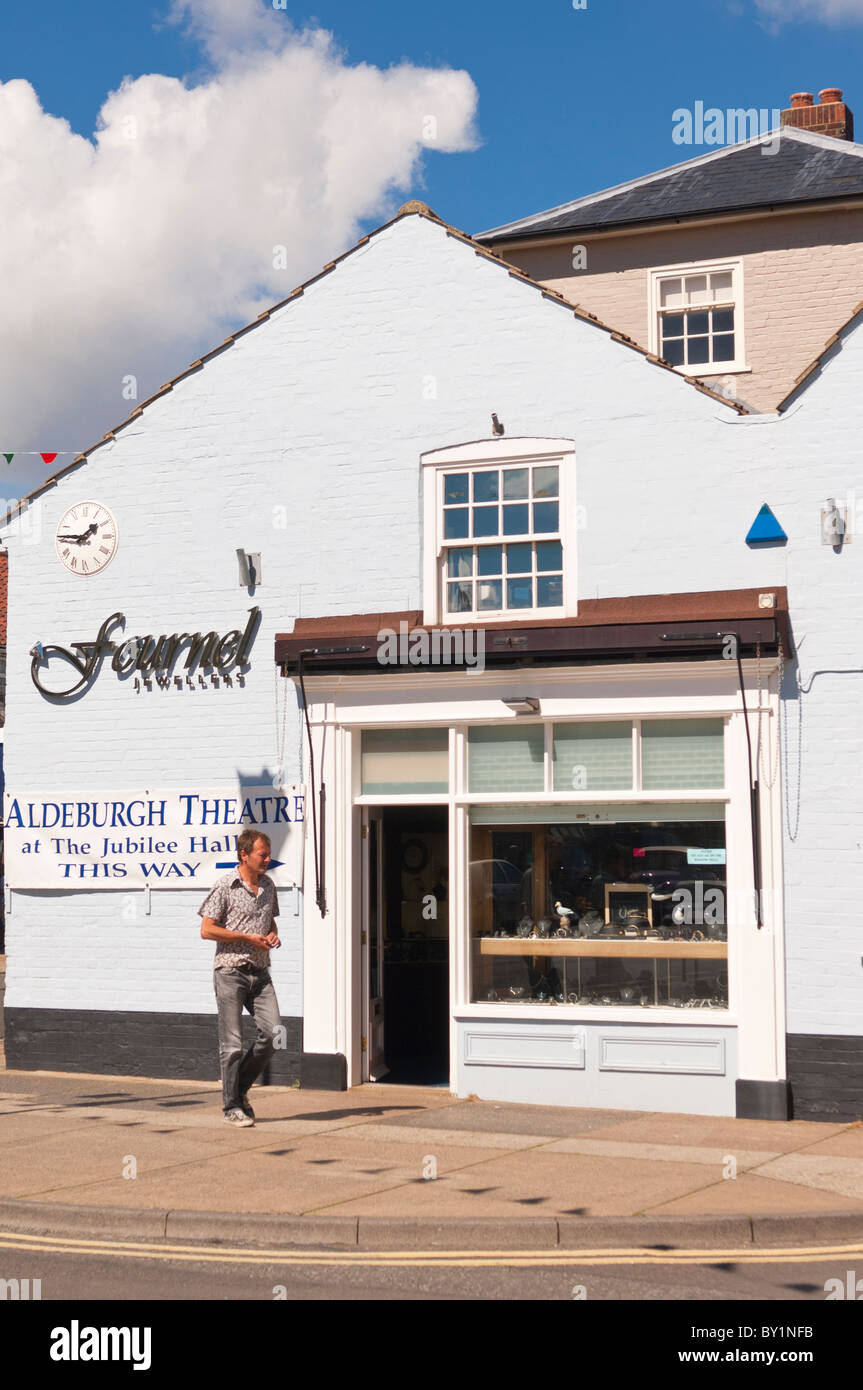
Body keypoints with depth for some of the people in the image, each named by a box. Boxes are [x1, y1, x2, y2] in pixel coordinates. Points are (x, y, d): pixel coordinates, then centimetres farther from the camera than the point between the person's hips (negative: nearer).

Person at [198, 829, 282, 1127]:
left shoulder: (268, 886, 12)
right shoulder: (225, 886, -7)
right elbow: (207, 930, -9)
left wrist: (272, 936, 3)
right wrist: (248, 938, -12)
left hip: (259, 972, 6)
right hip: (230, 971, -6)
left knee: (273, 1033, -5)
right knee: (232, 1043, -3)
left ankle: (240, 1088, 15)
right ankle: (232, 1106, 7)